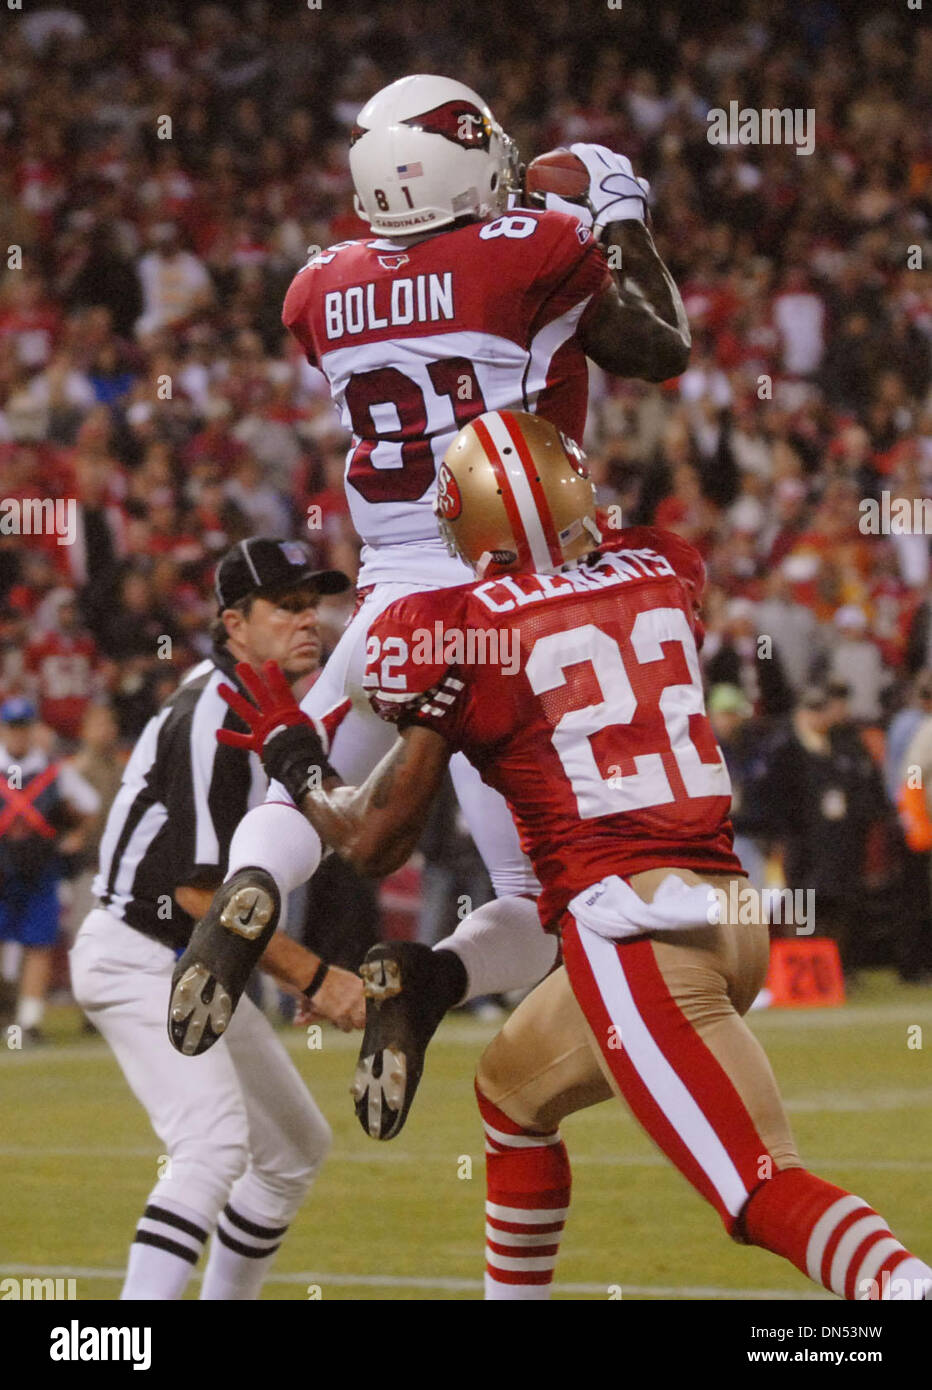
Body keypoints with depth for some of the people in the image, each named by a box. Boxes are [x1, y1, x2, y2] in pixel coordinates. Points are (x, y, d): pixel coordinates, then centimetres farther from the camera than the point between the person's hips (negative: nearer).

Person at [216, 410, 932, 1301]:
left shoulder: (453, 632, -3)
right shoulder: (664, 573, 12)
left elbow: (370, 842, 6)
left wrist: (288, 754, 24)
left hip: (633, 927, -7)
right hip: (726, 903, 7)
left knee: (768, 1193, -15)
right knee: (512, 1089, 28)